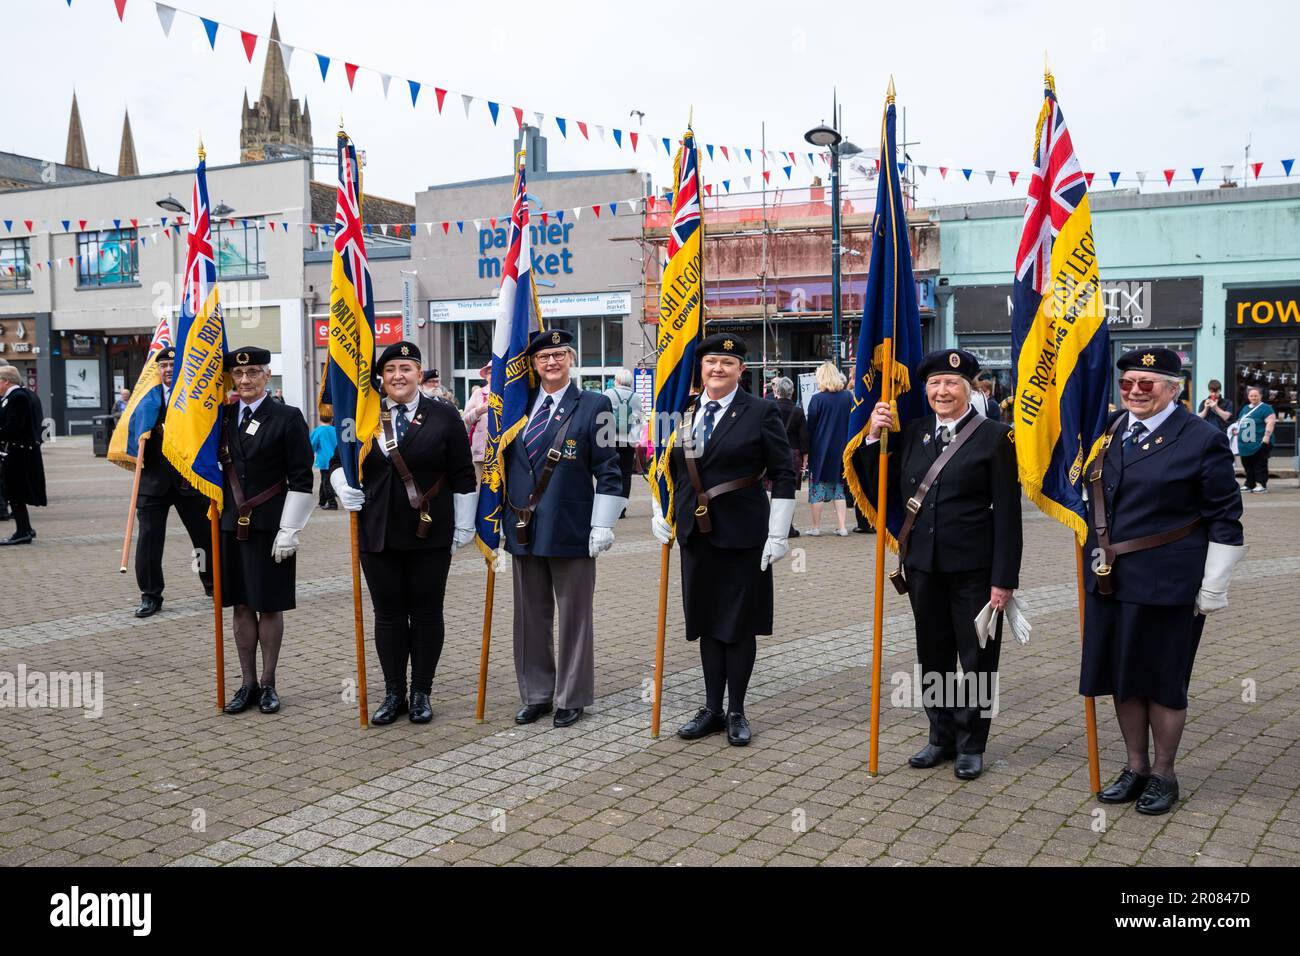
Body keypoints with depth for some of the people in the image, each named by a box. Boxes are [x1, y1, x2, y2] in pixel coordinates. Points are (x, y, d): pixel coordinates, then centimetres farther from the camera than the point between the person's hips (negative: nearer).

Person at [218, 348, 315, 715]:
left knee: (269, 606, 5)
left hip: (270, 528, -4)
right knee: (241, 605, 10)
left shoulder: (288, 418, -6)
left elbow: (301, 480, -8)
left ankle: (268, 684, 16)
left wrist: (289, 530, -12)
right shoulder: (223, 417, 8)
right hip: (232, 525, 4)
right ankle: (248, 683, 20)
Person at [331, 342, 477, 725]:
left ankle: (421, 693, 17)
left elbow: (463, 477, 0)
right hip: (378, 534, 2)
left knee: (426, 612, 6)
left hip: (430, 535, -2)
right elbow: (338, 460, 19)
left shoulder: (444, 416, 0)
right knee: (388, 613, 8)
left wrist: (463, 528, -2)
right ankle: (393, 694, 19)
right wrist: (345, 488, -2)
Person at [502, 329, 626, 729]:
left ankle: (572, 699, 17)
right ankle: (536, 695, 24)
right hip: (524, 530, 5)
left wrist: (602, 525, -10)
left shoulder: (593, 406, -3)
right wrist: (500, 519, 14)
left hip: (571, 530, -5)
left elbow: (609, 471, -5)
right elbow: (503, 461, 18)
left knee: (574, 617, 5)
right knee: (531, 617, 12)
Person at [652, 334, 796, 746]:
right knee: (706, 622, 11)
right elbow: (668, 468, 20)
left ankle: (736, 712, 16)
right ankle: (712, 709, 21)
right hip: (695, 533, 4)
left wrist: (778, 535, -10)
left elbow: (783, 475, -6)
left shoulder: (761, 412, -5)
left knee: (739, 623, 4)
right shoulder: (683, 413, 8)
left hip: (742, 534, -4)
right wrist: (660, 514, 12)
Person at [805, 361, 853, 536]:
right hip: (842, 448, 4)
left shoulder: (817, 399, -13)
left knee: (818, 487, 6)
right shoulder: (848, 397, -2)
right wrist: (847, 444, 16)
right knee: (840, 488, 11)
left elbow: (810, 426, -8)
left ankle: (816, 526, 9)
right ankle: (842, 526, 7)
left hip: (820, 449, -3)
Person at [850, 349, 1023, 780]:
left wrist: (1004, 579, -13)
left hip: (974, 568, -4)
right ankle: (941, 737, 30)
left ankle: (971, 745, 23)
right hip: (923, 565, 5)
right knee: (933, 656, 15)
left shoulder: (994, 436, -6)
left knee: (976, 659, 8)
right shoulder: (913, 432, 8)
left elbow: (1007, 513, -9)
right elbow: (880, 486, 10)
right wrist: (874, 438, -4)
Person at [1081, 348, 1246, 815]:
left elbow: (1225, 521, -9)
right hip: (1108, 580, 6)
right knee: (1121, 676, 14)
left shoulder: (1203, 439, -9)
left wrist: (1214, 588, -10)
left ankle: (1163, 774, 24)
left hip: (1166, 583, -5)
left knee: (1163, 681, 7)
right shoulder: (1106, 430, 7)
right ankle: (1135, 766, 30)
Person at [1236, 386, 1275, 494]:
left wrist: (1266, 436, -23)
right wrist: (1237, 430, 13)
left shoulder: (1265, 408, -5)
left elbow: (1270, 422, -15)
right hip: (1246, 443, 8)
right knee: (1247, 464, 10)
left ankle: (1262, 485, -4)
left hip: (1260, 443, -8)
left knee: (1260, 465, -7)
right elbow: (1240, 422, 30)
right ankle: (1249, 484, 18)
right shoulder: (1245, 408, 19)